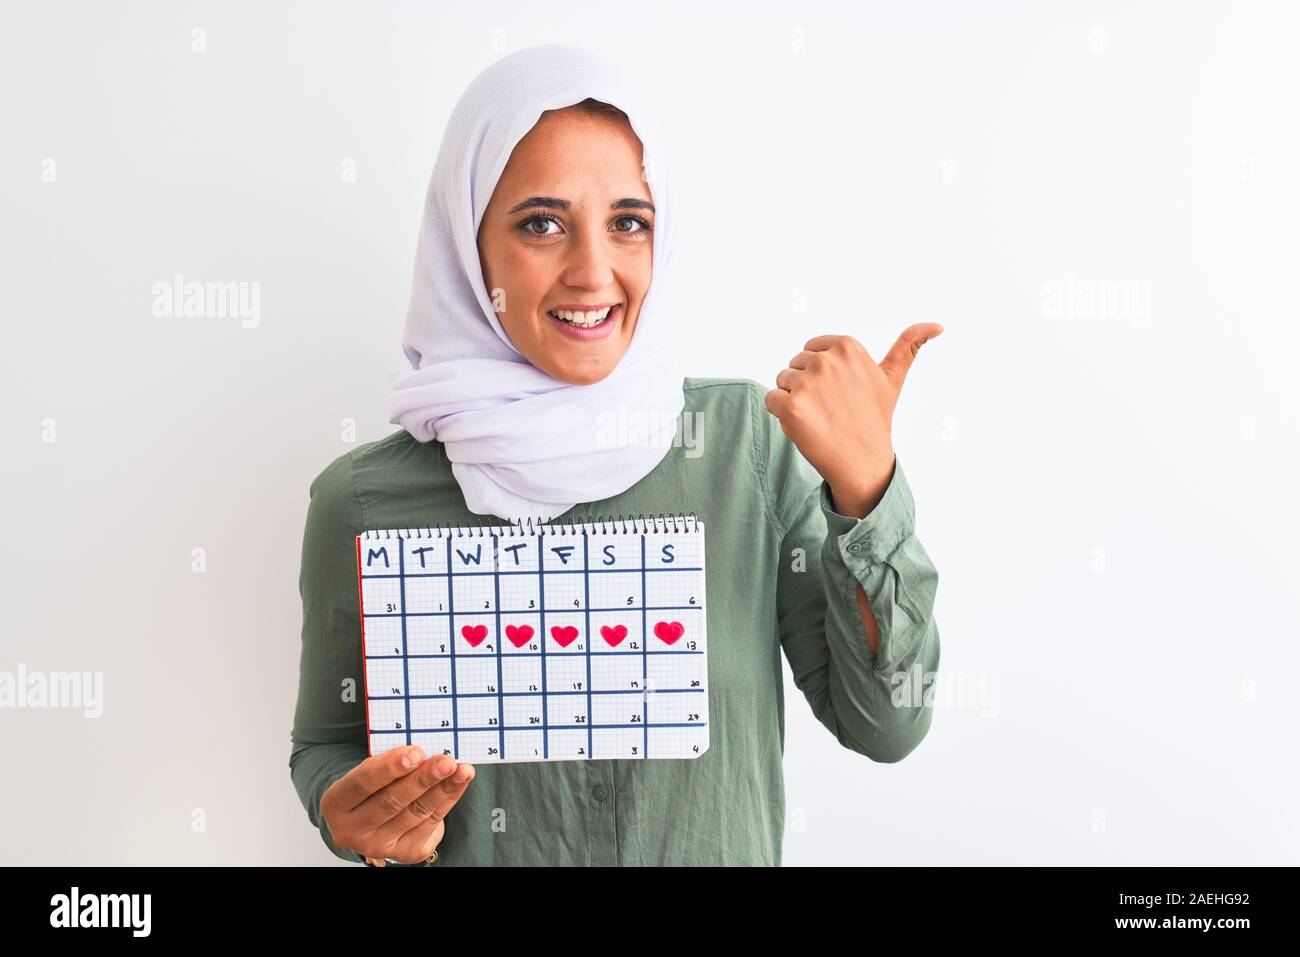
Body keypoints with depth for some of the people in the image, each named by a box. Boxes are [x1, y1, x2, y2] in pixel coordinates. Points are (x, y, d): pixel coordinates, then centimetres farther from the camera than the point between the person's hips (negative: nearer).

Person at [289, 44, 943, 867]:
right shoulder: (364, 500, -16)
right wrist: (354, 821, -22)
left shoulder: (749, 438, -14)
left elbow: (884, 727, -14)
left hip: (727, 847, 1)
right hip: (475, 848, 0)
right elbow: (328, 747, -2)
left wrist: (865, 484, -26)